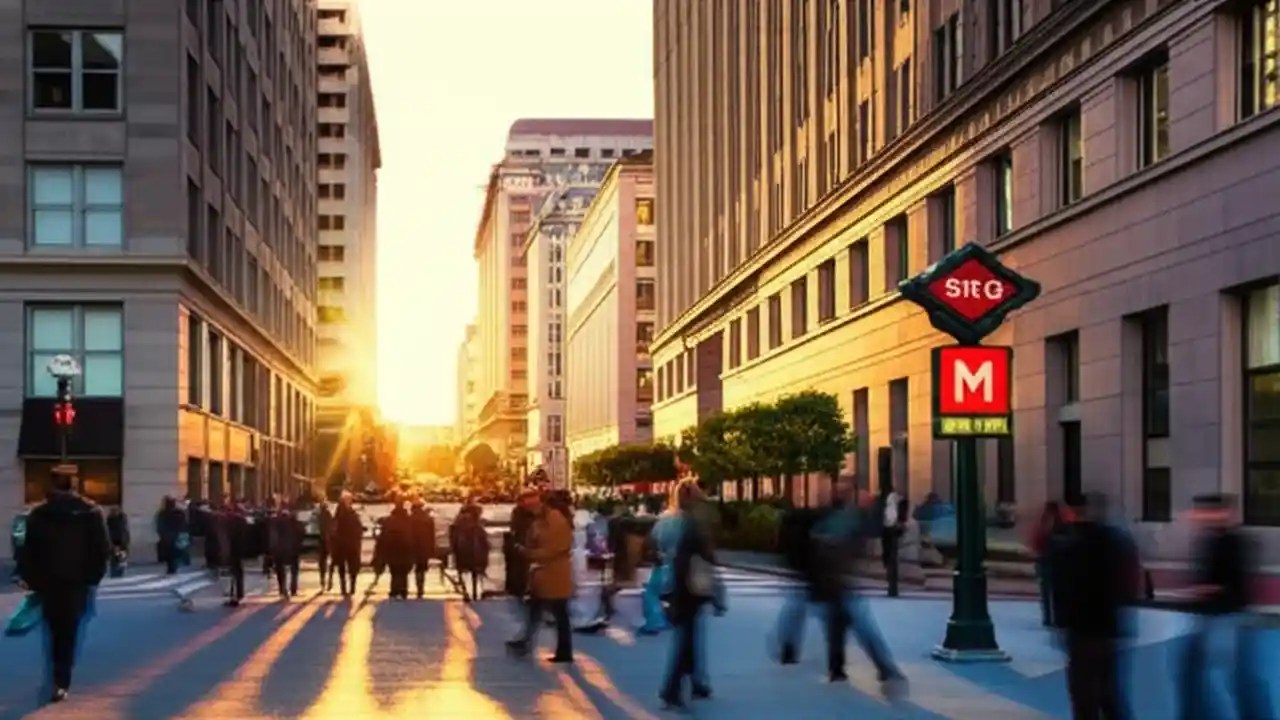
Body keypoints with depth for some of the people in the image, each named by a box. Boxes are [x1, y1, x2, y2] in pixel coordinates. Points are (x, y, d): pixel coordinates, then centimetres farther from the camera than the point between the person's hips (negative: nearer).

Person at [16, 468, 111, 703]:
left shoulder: (39, 514, -4)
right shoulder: (91, 512, -3)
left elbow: (29, 551, -4)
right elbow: (103, 549, -5)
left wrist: (31, 579, 4)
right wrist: (93, 576, 4)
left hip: (48, 582, 1)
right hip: (78, 582, 0)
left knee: (55, 632, 15)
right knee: (69, 633, 3)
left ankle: (57, 680, 16)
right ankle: (61, 682, -7)